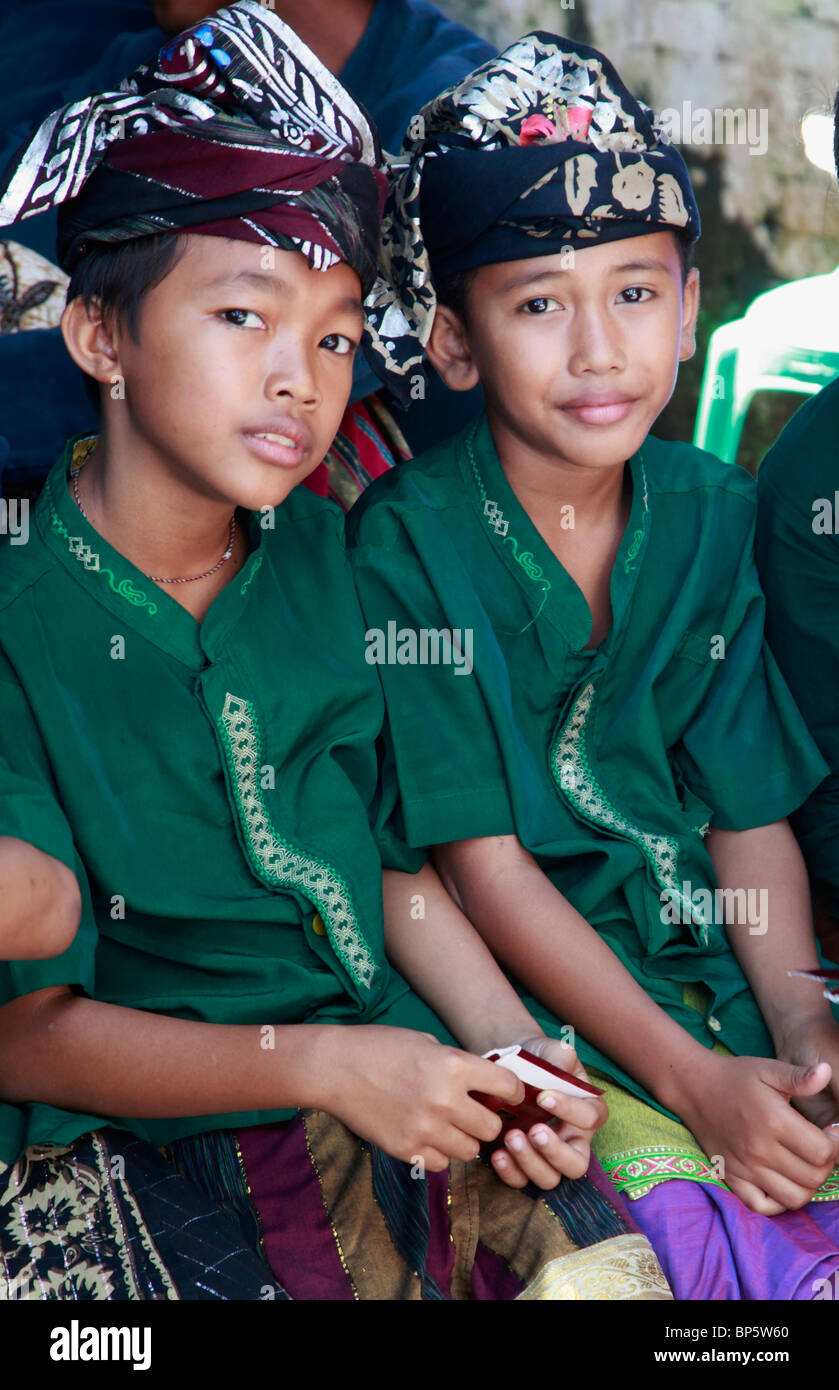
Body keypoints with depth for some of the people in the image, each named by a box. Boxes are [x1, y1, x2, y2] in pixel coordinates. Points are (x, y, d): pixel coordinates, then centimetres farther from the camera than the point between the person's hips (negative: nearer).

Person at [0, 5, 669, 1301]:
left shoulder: (318, 552, 6)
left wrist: (509, 1042, -4)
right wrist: (320, 1065, -19)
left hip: (398, 1061, 5)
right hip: (138, 1131, -4)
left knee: (600, 1260, -14)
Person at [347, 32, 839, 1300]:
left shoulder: (713, 515, 5)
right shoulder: (407, 539, -10)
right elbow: (484, 865, -11)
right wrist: (690, 1077, -16)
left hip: (720, 962, 5)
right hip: (528, 996, -4)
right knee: (681, 1227, -24)